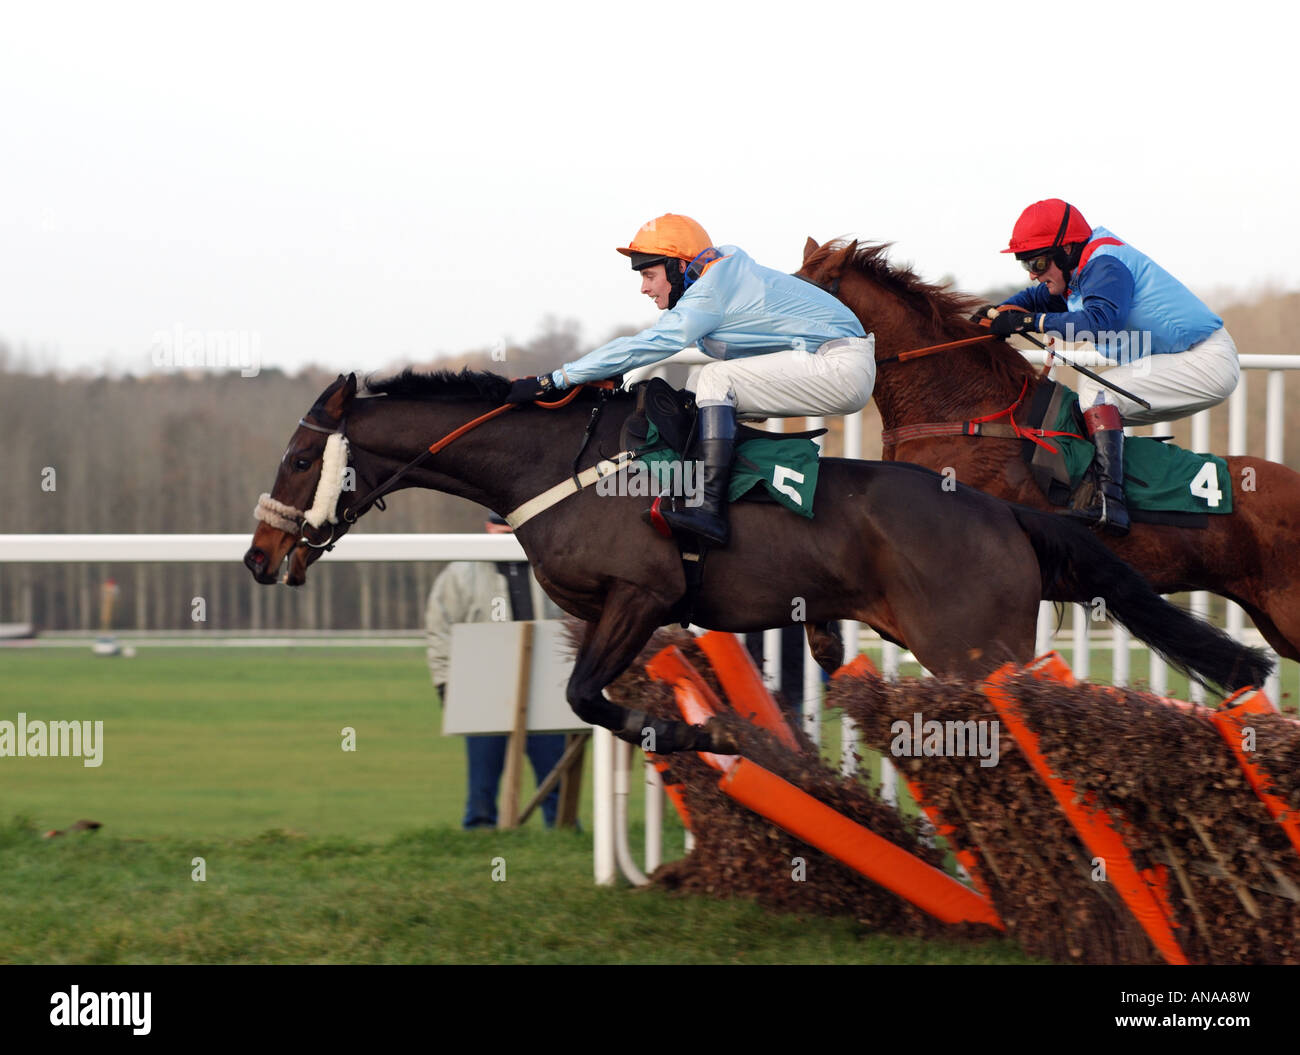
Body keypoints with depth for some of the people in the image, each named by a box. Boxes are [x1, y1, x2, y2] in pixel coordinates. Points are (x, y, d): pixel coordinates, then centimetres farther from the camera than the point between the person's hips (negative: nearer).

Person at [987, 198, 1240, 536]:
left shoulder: (1105, 265, -18)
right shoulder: (1080, 272, 13)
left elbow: (1102, 320, -35)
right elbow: (1036, 298, 26)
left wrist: (1032, 321, -35)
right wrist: (997, 314, 5)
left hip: (1209, 362, -11)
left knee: (1096, 391, -23)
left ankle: (1109, 502, -34)